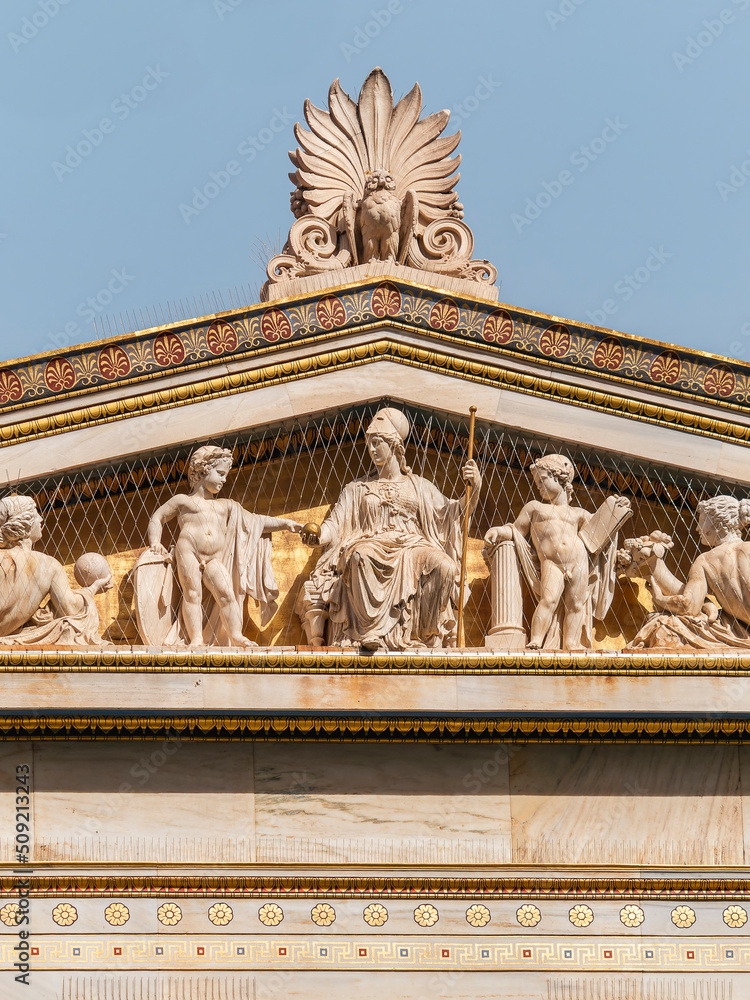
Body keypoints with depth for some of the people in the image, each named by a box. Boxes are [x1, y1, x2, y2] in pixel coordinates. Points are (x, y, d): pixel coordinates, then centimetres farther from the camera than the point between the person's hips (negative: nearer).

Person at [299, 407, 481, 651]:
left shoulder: (419, 486, 23)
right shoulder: (357, 489, 23)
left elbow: (452, 514, 15)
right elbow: (335, 525, 11)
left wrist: (474, 487, -2)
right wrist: (317, 535, -12)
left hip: (413, 547, 0)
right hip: (372, 546, 0)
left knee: (443, 565, -35)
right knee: (360, 557, -39)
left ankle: (427, 635, -28)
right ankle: (372, 634, -36)